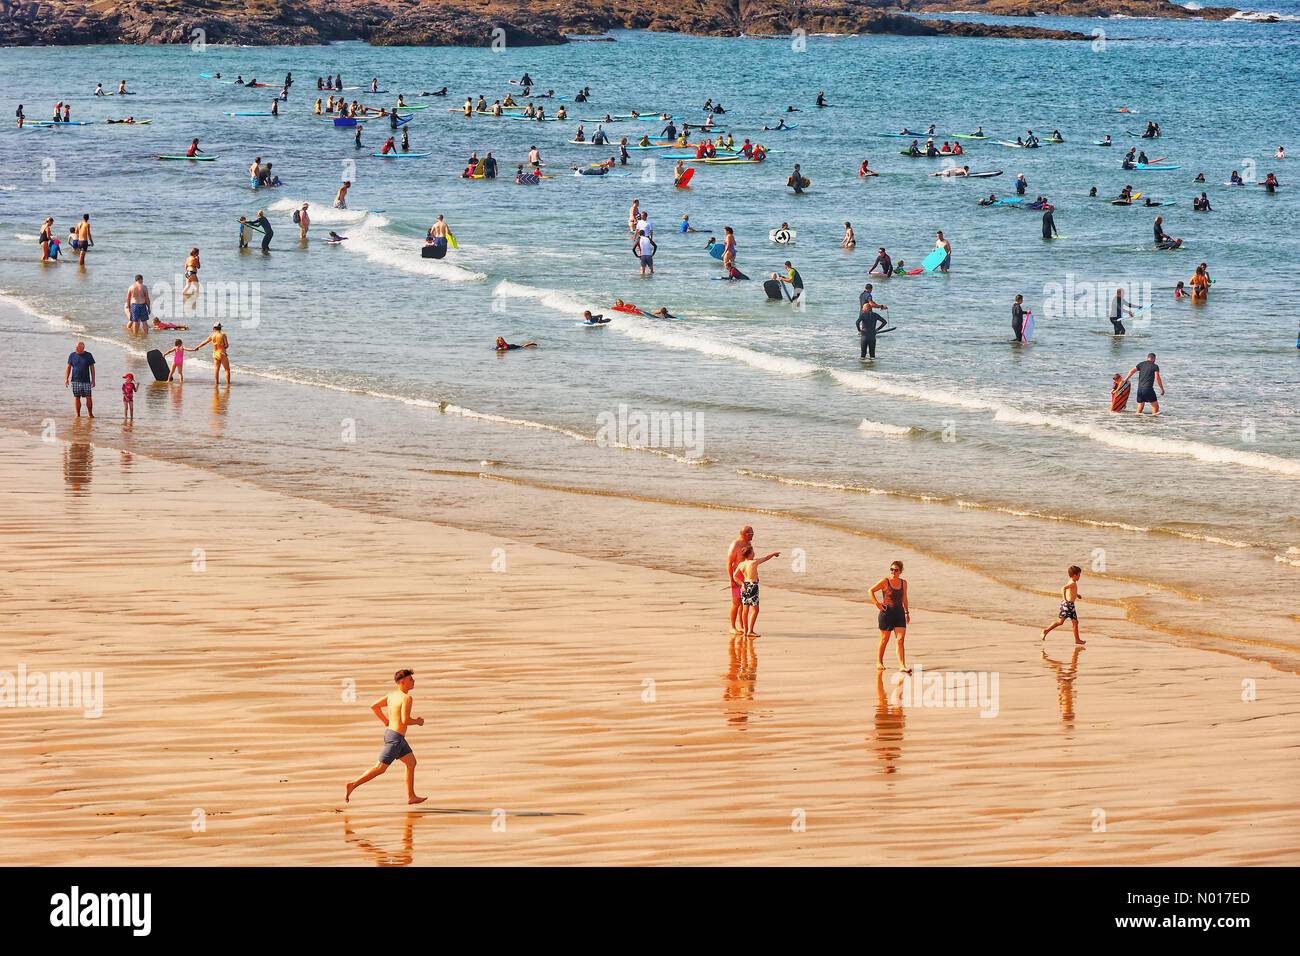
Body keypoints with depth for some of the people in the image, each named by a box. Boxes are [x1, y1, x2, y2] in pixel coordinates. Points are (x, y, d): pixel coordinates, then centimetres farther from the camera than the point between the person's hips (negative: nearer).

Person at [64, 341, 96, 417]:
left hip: (86, 381, -1)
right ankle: (78, 414, 8)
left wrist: (93, 380, 2)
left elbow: (92, 368, 5)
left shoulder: (88, 356, 2)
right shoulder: (72, 355, 4)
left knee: (89, 398, -3)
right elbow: (68, 367, 7)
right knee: (77, 397, 1)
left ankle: (90, 413, 11)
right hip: (75, 380, 1)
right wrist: (66, 379, -2)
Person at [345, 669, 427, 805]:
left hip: (389, 732, 10)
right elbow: (405, 720, -26)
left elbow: (374, 706, 13)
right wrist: (417, 721, -7)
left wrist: (385, 721, 19)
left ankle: (411, 796, 22)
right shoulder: (406, 698, -18)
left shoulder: (392, 695, 8)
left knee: (412, 763, 18)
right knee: (380, 768, -5)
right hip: (396, 738, -10)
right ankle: (353, 784, -5)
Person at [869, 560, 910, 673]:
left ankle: (902, 666, -12)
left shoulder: (903, 583, 8)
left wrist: (907, 612, 21)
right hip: (886, 613, -3)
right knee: (885, 640, 7)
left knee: (901, 640, -7)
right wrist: (877, 603, -9)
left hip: (899, 613, 3)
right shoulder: (885, 582, -7)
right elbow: (871, 591, -2)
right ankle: (879, 662, 24)